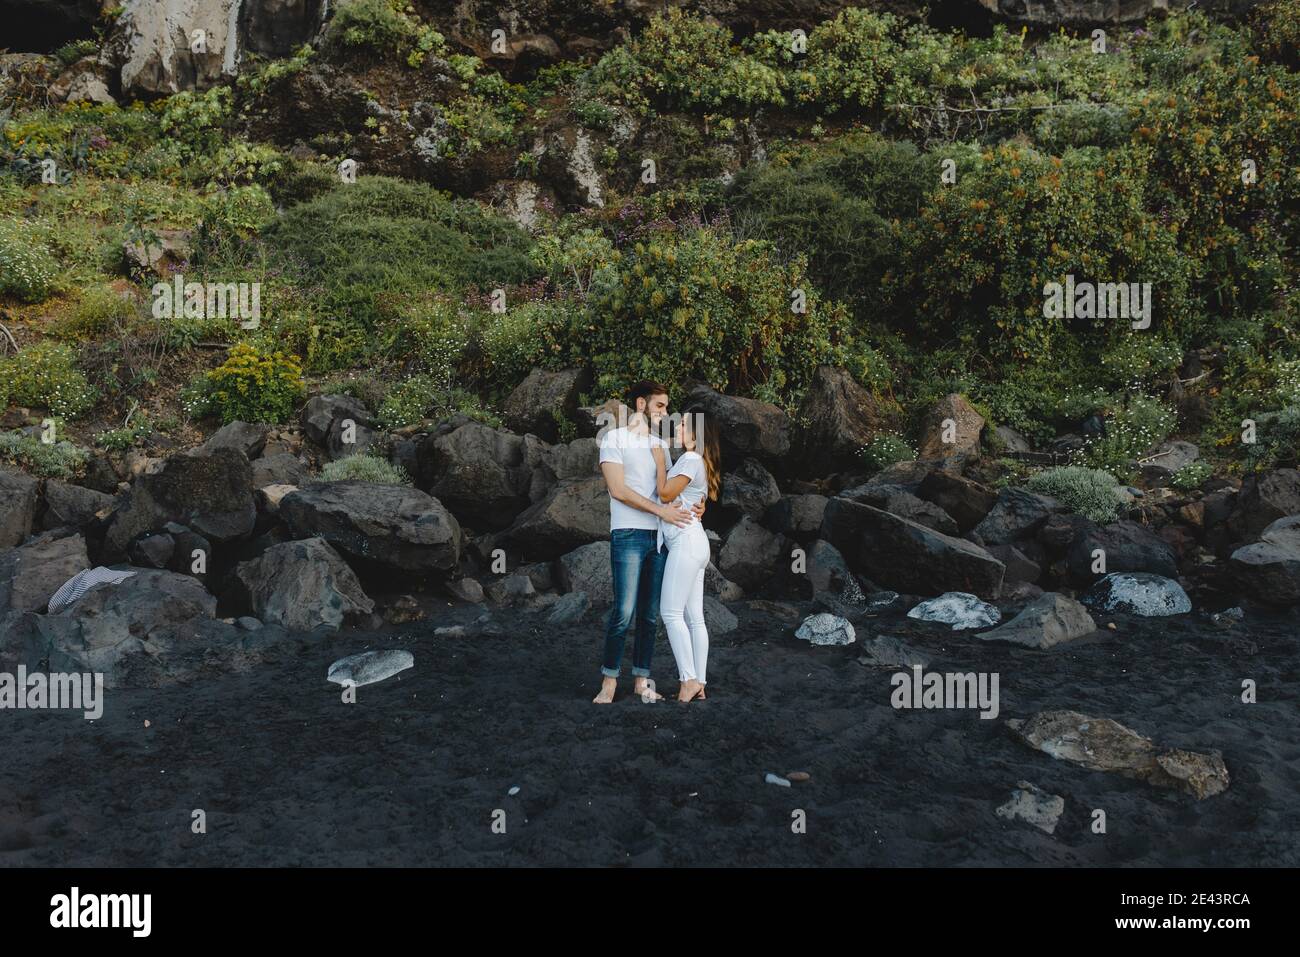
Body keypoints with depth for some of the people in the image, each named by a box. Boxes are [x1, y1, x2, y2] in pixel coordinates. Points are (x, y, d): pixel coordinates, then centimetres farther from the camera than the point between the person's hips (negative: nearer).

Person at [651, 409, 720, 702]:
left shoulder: (690, 459, -9)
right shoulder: (699, 461, 21)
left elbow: (666, 494, -10)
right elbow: (675, 494, 20)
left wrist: (660, 461, -2)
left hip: (686, 541, -10)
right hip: (693, 543, 10)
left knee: (671, 613, -12)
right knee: (694, 617, 6)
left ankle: (689, 680, -14)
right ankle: (699, 684, 5)